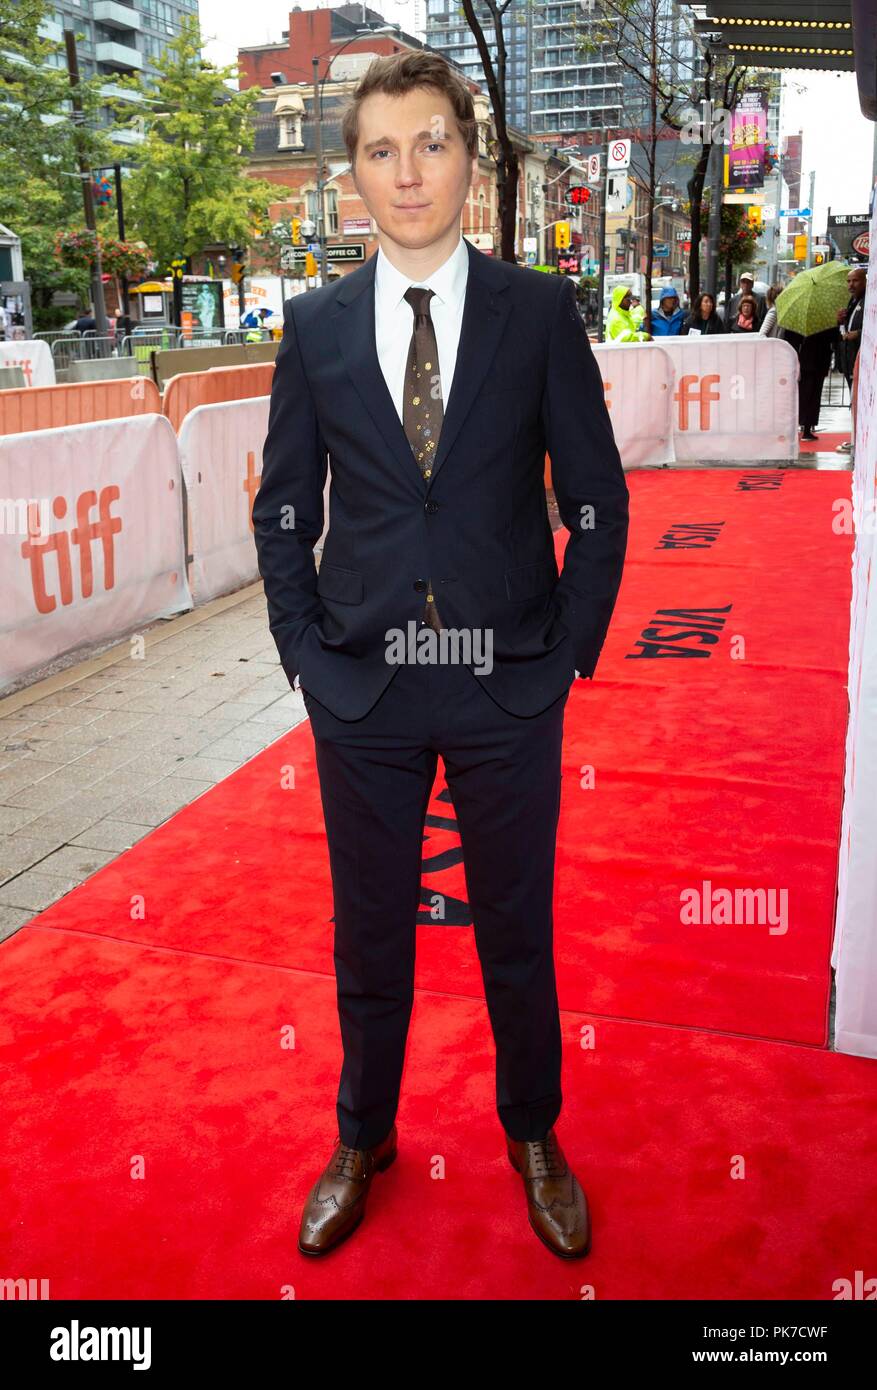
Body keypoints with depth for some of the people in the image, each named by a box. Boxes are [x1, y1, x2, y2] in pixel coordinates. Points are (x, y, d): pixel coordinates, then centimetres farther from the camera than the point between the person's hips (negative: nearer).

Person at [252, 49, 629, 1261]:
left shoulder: (541, 312, -1)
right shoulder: (316, 326, 3)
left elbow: (597, 501, 1)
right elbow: (283, 511, 7)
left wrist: (568, 654, -5)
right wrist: (307, 653, -1)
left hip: (509, 685, -1)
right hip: (362, 687, 2)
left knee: (517, 929, 14)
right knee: (369, 932, 15)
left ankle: (534, 1136, 38)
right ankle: (363, 1140, 38)